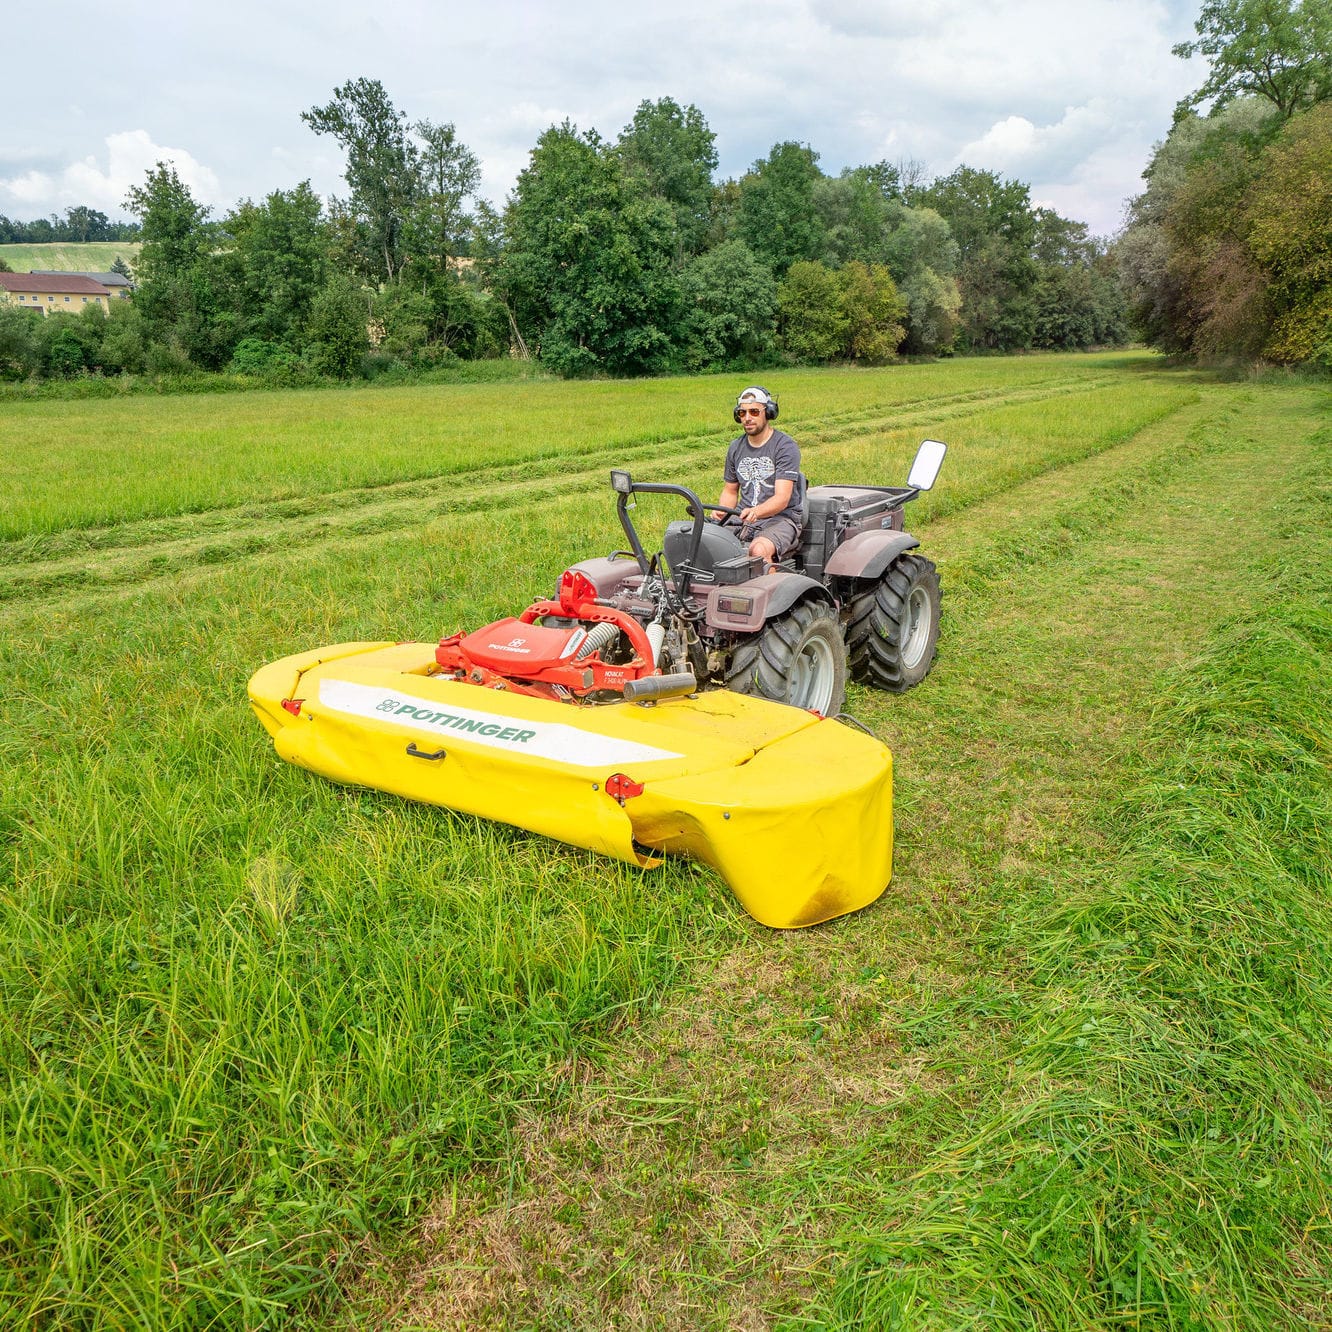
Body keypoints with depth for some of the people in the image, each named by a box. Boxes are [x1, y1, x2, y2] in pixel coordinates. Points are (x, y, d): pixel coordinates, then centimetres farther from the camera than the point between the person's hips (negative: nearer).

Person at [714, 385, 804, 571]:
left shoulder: (786, 446, -6)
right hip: (743, 520, 5)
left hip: (780, 519, -5)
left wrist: (755, 512, -35)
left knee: (758, 550, -37)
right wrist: (722, 512, 0)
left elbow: (782, 499, -16)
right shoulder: (736, 448, 14)